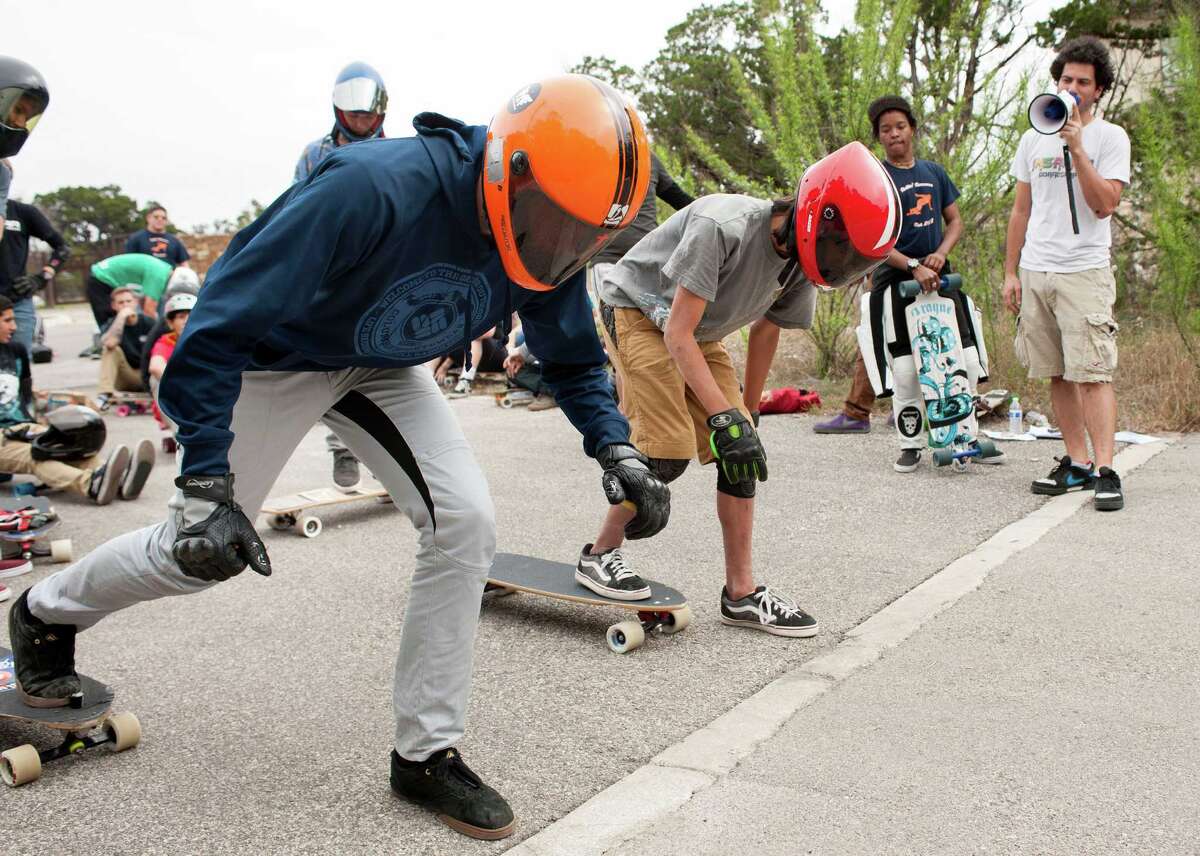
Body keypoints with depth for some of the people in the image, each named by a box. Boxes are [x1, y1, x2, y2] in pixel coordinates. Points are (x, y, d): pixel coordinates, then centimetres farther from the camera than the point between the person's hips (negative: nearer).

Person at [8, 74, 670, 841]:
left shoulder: (544, 230, -19)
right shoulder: (374, 190, -40)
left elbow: (573, 358, -1)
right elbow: (221, 325, -34)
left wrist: (617, 449, -18)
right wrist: (207, 485, -35)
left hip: (386, 368, 5)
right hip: (276, 355, -5)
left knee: (465, 523, -13)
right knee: (205, 551, 5)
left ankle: (427, 752, 2)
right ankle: (46, 612, 39)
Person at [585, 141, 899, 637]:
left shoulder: (799, 261, -11)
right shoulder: (722, 227, -34)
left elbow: (766, 331, 7)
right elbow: (678, 334, -33)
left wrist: (747, 411, 12)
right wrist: (724, 417, -36)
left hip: (701, 333, 7)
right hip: (637, 312, -7)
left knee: (742, 453, -5)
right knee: (670, 449, -19)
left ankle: (741, 594, 2)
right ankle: (599, 555, 3)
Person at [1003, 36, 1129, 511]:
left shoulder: (1110, 137, 2)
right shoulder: (1034, 139, 16)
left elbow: (1104, 204, -11)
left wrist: (1076, 147, -14)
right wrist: (1010, 272, 13)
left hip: (1085, 272, -5)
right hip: (1035, 272, 5)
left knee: (1093, 373, -12)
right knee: (1057, 374, 6)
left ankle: (1105, 470, -13)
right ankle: (1077, 462, 12)